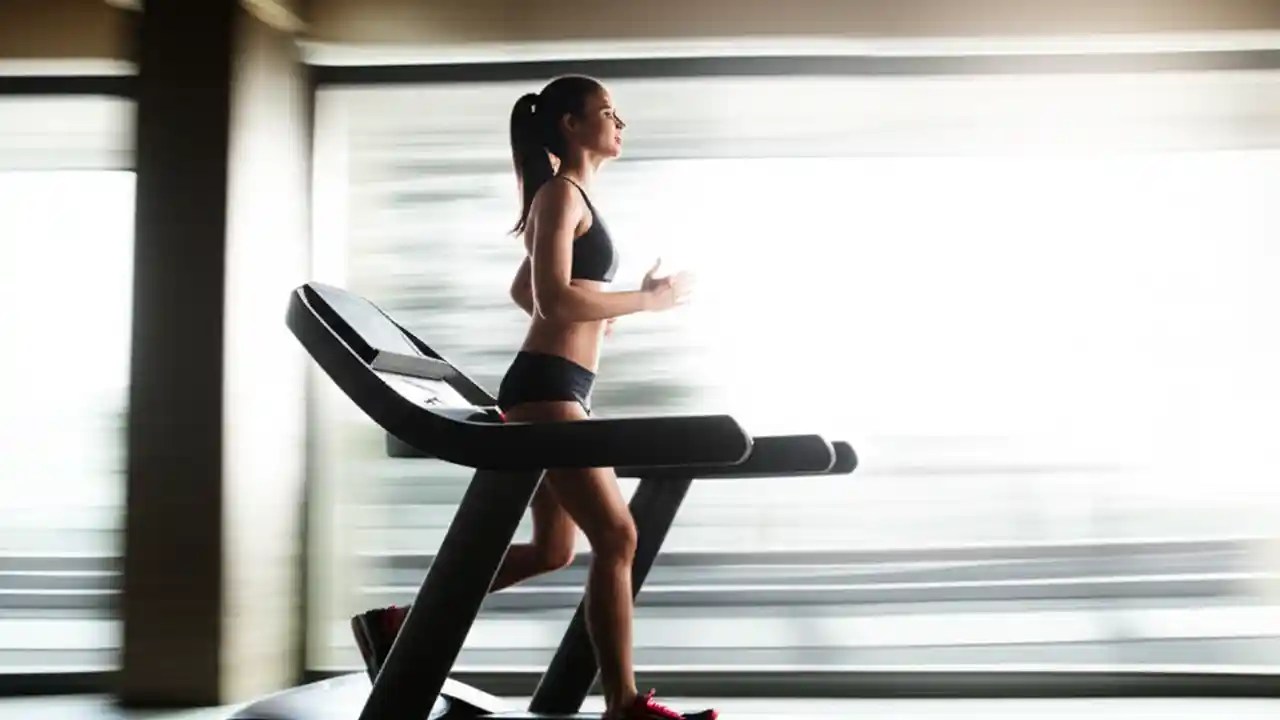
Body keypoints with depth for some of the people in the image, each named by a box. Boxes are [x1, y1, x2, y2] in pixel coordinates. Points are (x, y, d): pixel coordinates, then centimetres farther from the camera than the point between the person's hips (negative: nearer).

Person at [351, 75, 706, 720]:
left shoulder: (572, 198, 21)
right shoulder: (561, 192, -8)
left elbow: (522, 291, 29)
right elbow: (554, 299, -20)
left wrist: (590, 318, 19)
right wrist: (648, 299, -13)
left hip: (554, 391, 10)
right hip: (546, 388, -10)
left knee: (553, 549, 12)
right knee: (615, 535, -10)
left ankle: (398, 624, 20)